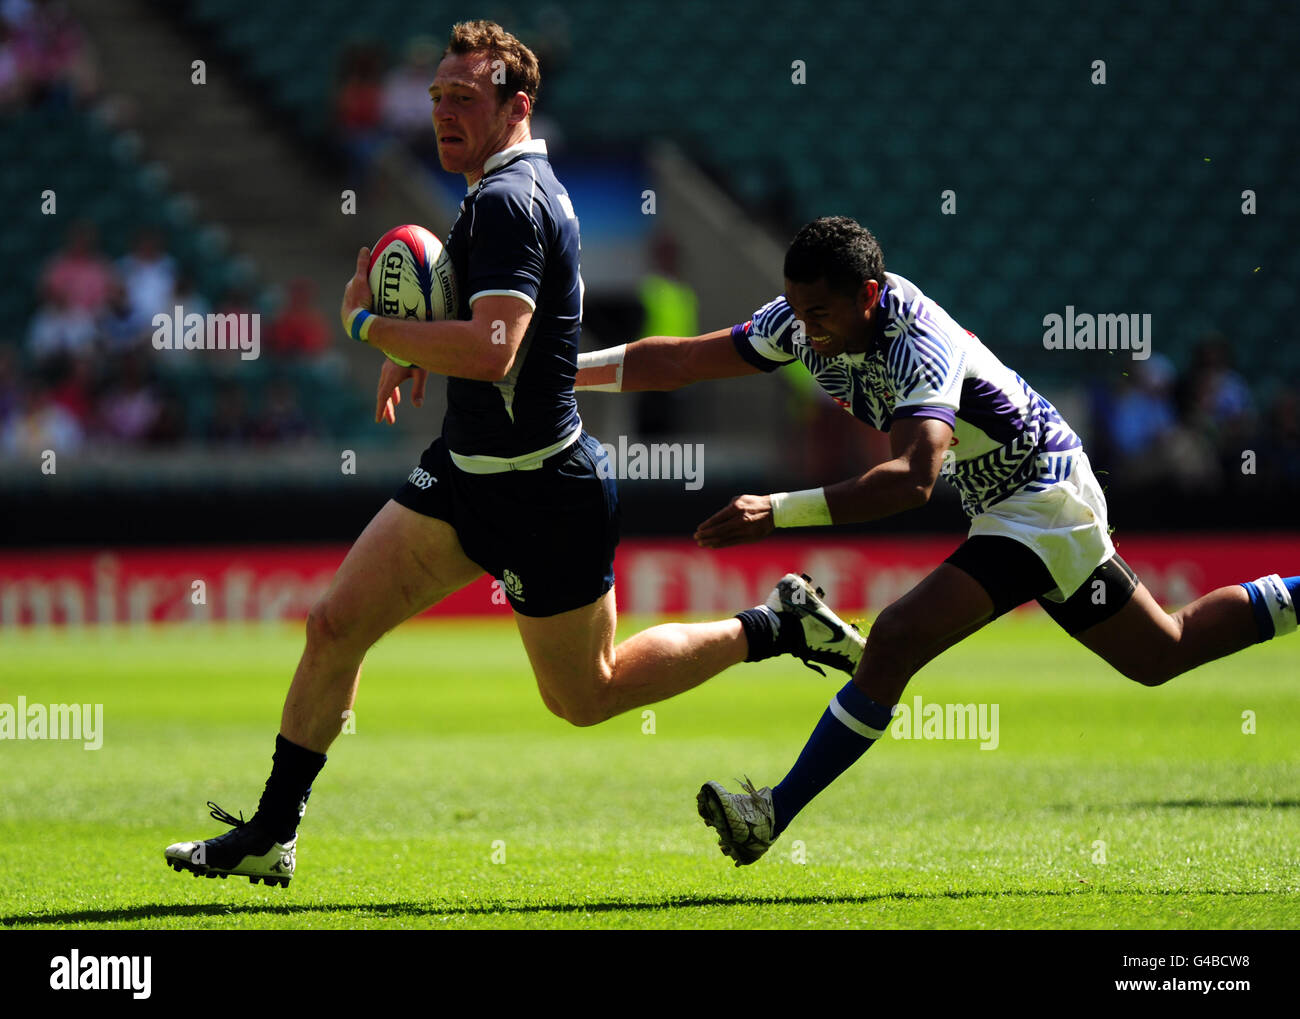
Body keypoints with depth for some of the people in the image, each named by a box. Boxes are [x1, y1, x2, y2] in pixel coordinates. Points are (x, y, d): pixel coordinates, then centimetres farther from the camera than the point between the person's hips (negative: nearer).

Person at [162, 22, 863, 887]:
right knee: (336, 623, 3)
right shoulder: (521, 187, 10)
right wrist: (416, 350, 15)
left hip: (541, 488, -10)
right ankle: (269, 838, 9)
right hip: (468, 469, 10)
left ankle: (776, 627, 18)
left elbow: (492, 352, -33)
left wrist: (370, 325, -21)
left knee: (584, 695, 6)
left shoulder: (508, 200, -22)